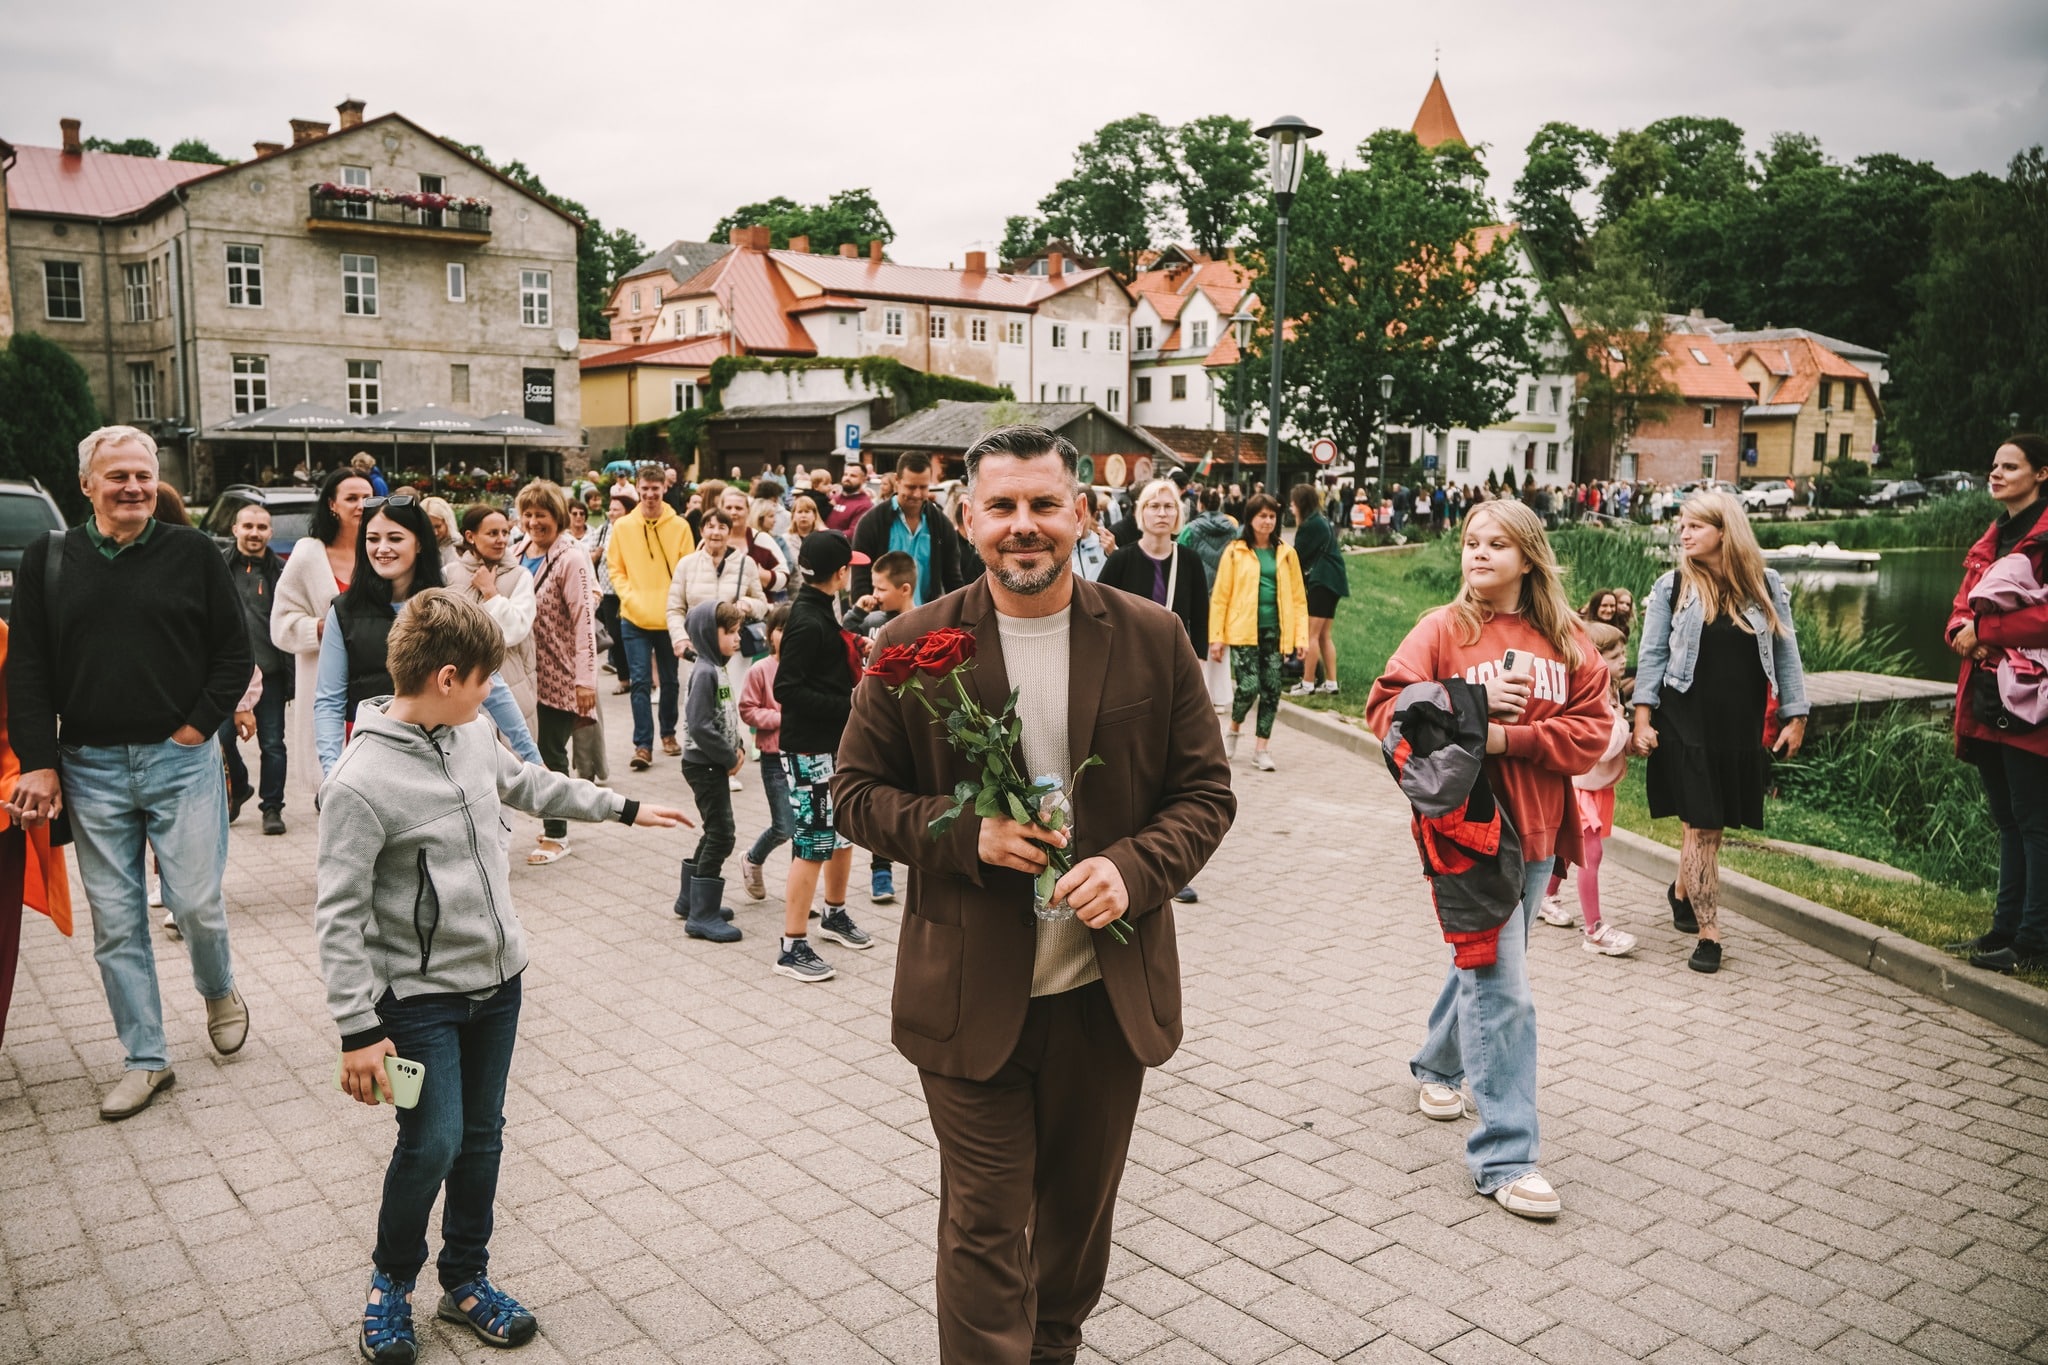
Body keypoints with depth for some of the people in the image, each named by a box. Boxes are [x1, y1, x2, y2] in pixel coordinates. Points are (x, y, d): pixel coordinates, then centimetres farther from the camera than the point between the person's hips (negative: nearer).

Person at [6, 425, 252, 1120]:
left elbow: (236, 653, 3)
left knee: (198, 906, -1)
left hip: (181, 759, -2)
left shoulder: (193, 552, 0)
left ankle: (219, 992, 32)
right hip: (90, 769, 2)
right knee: (116, 924, 6)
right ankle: (145, 1059, 18)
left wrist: (197, 728, -6)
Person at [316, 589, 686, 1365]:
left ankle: (466, 1280, 33)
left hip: (499, 980, 7)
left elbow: (529, 784, 20)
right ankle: (391, 1283, 22)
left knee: (482, 1135, 14)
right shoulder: (361, 783, -21)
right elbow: (339, 916, -19)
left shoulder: (473, 735, 0)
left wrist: (623, 808, 26)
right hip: (421, 996, -7)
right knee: (433, 1144, -6)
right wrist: (359, 1030, -19)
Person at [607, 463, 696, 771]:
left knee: (670, 680, 14)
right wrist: (629, 597, -10)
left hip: (670, 617, 1)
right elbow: (615, 569, 5)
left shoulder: (679, 526, -1)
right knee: (641, 682, -3)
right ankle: (643, 745, 0)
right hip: (635, 618, -1)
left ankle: (668, 733, 32)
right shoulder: (622, 527, 1)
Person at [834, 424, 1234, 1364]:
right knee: (984, 1224, 6)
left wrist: (1134, 866, -17)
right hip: (970, 997, -2)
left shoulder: (1153, 640, -2)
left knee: (1081, 1205, 22)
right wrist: (964, 832, -17)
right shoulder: (915, 646, -5)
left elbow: (1205, 791, 2)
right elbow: (857, 791, 1)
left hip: (1109, 991, 3)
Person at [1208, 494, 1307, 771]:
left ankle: (1262, 748, 15)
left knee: (1271, 689, 3)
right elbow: (1220, 596, -1)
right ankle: (1234, 729, 19)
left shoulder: (1286, 553, 8)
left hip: (1274, 631, 3)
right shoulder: (1235, 551, -1)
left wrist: (1301, 635, 1)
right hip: (1243, 631, -3)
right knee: (1248, 686, -11)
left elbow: (1298, 597, 8)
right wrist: (1216, 637, -5)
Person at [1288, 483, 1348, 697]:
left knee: (1311, 634, -8)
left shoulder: (1310, 525, -12)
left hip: (1323, 582, -10)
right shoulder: (1321, 522, 17)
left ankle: (1307, 684, -7)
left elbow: (1298, 556, -7)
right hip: (1331, 581, 10)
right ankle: (1331, 683, 12)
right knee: (1324, 634, 12)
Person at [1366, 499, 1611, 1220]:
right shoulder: (1444, 630, -4)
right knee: (1500, 990, -8)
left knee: (1486, 966, 21)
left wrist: (1509, 736, -16)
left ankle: (1437, 1064, 47)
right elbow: (1386, 707, -11)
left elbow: (1591, 730, -3)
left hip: (1537, 828, 5)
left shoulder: (1566, 639, 4)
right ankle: (1504, 1157, 0)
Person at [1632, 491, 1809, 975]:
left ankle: (1682, 891, 37)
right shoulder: (1672, 587, -1)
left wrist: (1795, 716, 4)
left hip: (1743, 728, 2)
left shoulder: (1766, 586, 3)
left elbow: (1786, 653, 7)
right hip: (1687, 722, -2)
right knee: (1702, 826, -4)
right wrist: (1643, 718, -6)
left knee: (1711, 822, 10)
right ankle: (1708, 934, 1)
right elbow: (1651, 655, 0)